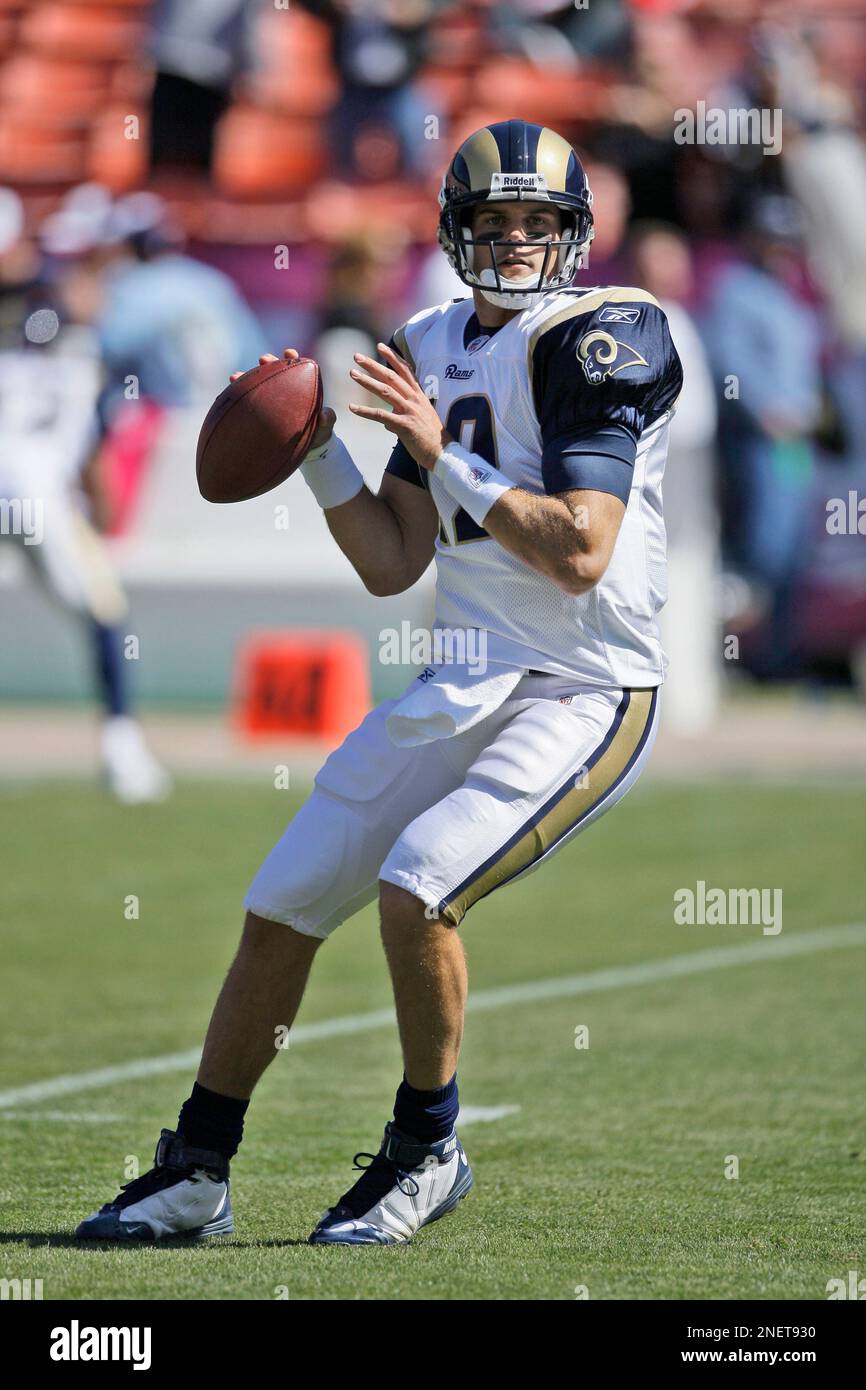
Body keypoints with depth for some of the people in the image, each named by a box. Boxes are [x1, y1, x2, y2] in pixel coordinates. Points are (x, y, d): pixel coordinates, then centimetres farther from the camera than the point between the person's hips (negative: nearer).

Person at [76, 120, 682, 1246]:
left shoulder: (597, 339, -11)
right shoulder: (436, 351, 12)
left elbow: (580, 553, -21)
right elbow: (390, 565, 12)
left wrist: (447, 457, -19)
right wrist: (313, 446, 2)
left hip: (585, 695, -8)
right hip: (464, 683, 8)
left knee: (417, 887, -25)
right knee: (282, 906, 6)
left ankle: (426, 1150, -2)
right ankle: (195, 1174, 21)